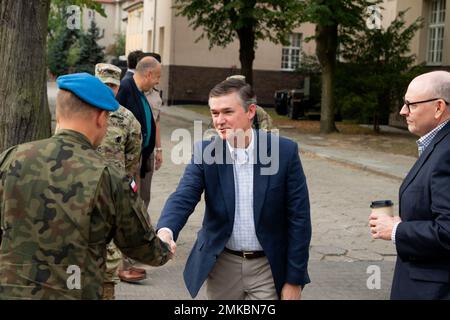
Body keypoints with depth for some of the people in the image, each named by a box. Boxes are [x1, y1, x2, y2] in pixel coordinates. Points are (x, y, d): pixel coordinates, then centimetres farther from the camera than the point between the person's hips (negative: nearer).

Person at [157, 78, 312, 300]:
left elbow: (299, 218, -7)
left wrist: (294, 280, -7)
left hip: (268, 266, -2)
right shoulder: (205, 151, -6)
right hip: (222, 264, 2)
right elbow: (183, 197, -17)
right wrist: (166, 231, -39)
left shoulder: (284, 151, -11)